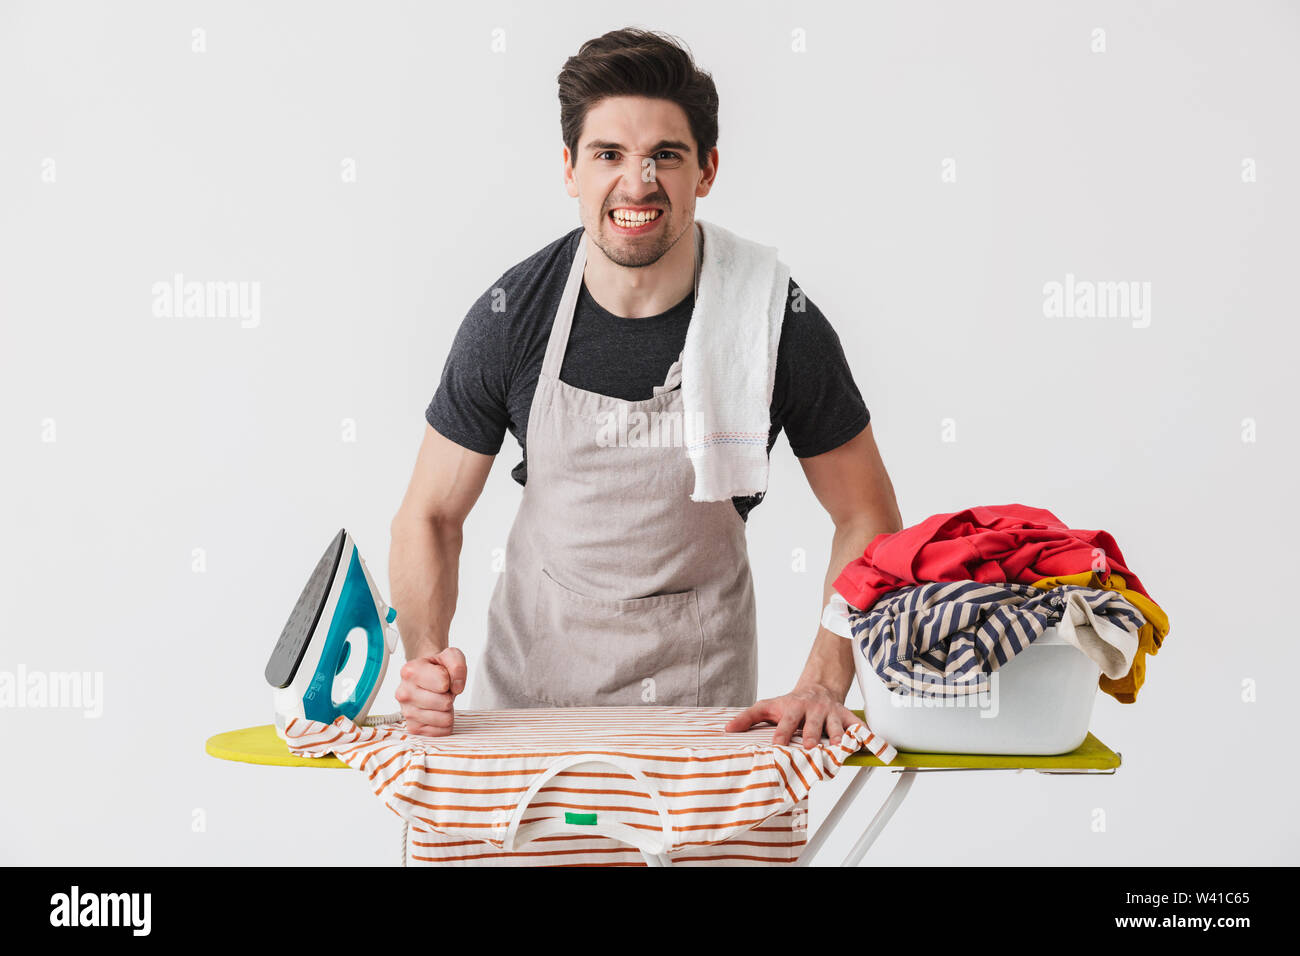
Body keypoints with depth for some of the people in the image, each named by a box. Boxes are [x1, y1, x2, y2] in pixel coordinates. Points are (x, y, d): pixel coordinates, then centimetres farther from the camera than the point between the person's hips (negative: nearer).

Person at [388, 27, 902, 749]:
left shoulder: (781, 321, -15)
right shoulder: (510, 317, -13)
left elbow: (868, 518, -5)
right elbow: (431, 515, -3)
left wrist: (823, 685, -16)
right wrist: (426, 657, -21)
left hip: (700, 679, 0)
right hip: (531, 675, 1)